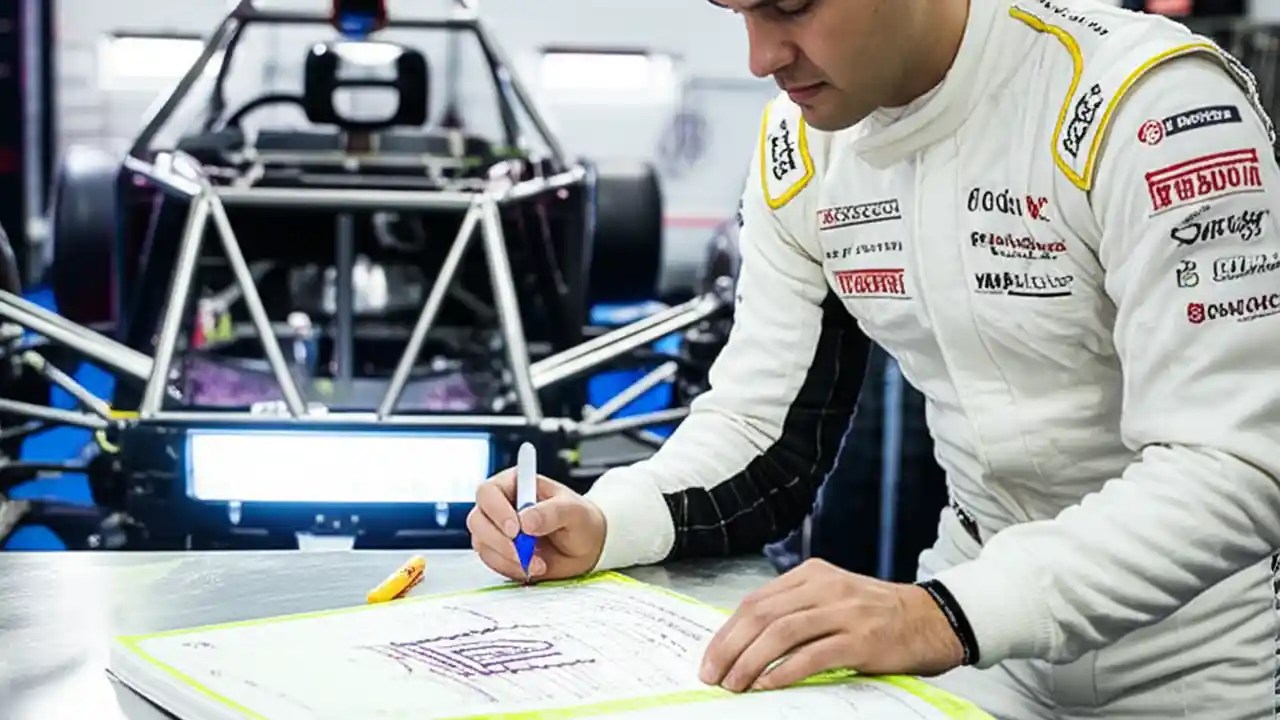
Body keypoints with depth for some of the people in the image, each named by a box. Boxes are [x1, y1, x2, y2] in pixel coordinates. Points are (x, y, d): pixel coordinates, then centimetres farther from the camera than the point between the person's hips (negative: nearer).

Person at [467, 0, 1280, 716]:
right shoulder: (801, 146, -4)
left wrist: (945, 616, -41)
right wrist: (598, 524, -17)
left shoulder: (1151, 102, -24)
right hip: (986, 627, 5)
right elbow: (763, 429, 2)